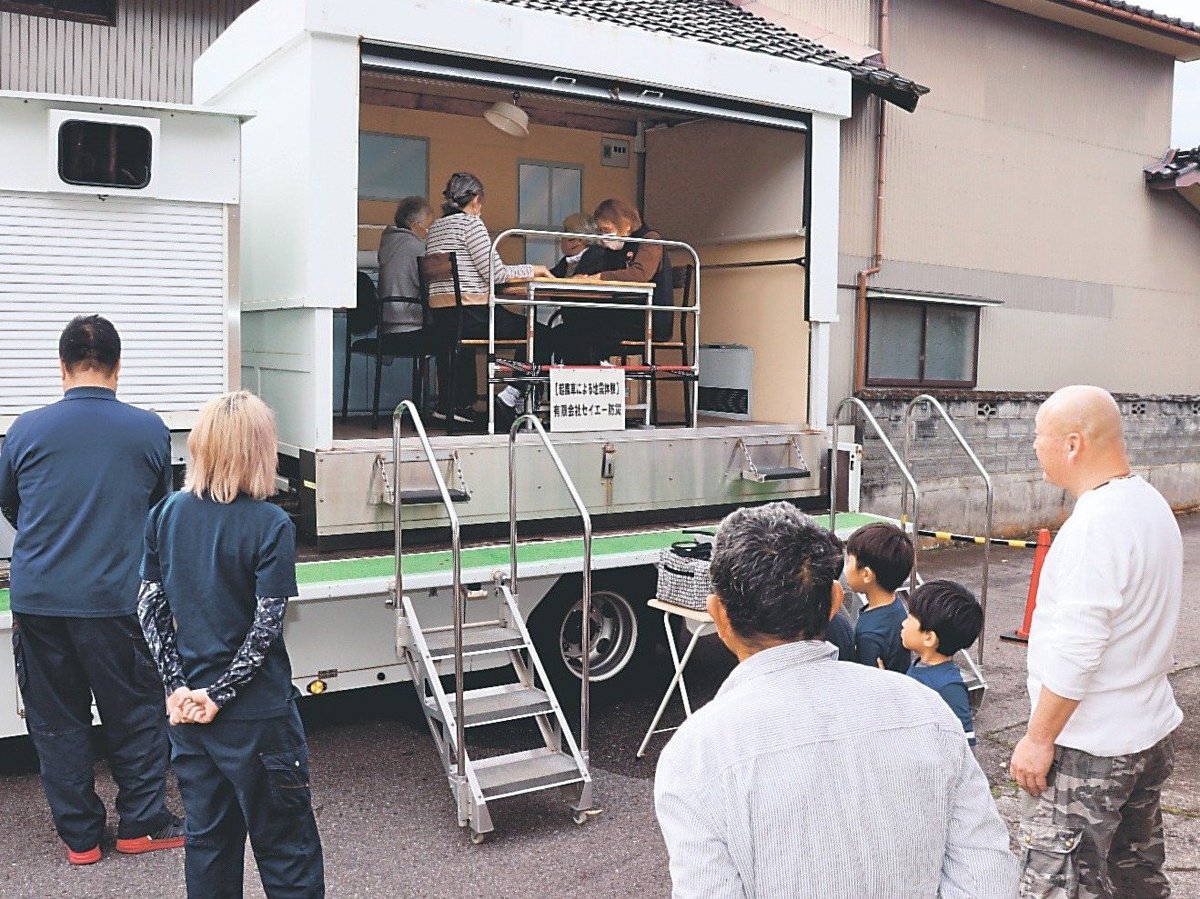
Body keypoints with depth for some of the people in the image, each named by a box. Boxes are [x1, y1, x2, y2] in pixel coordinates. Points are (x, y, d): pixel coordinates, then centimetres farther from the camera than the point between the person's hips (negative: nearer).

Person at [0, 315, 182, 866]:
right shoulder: (150, 431, -6)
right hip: (118, 600, -1)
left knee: (57, 719, 14)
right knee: (136, 712, 14)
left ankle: (79, 836, 23)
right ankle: (141, 824, 24)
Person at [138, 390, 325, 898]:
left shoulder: (166, 514, 0)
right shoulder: (271, 524, -16)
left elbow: (150, 608, 1)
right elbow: (266, 626, -18)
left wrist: (177, 686, 0)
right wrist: (219, 694, -11)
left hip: (190, 706, 6)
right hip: (257, 714, -5)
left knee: (207, 836, 19)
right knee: (286, 852, 6)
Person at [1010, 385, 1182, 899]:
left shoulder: (1095, 525, -24)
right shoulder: (1151, 504, 7)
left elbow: (1075, 650, -26)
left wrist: (1038, 739, -17)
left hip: (1089, 748, -10)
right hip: (1151, 732, 10)